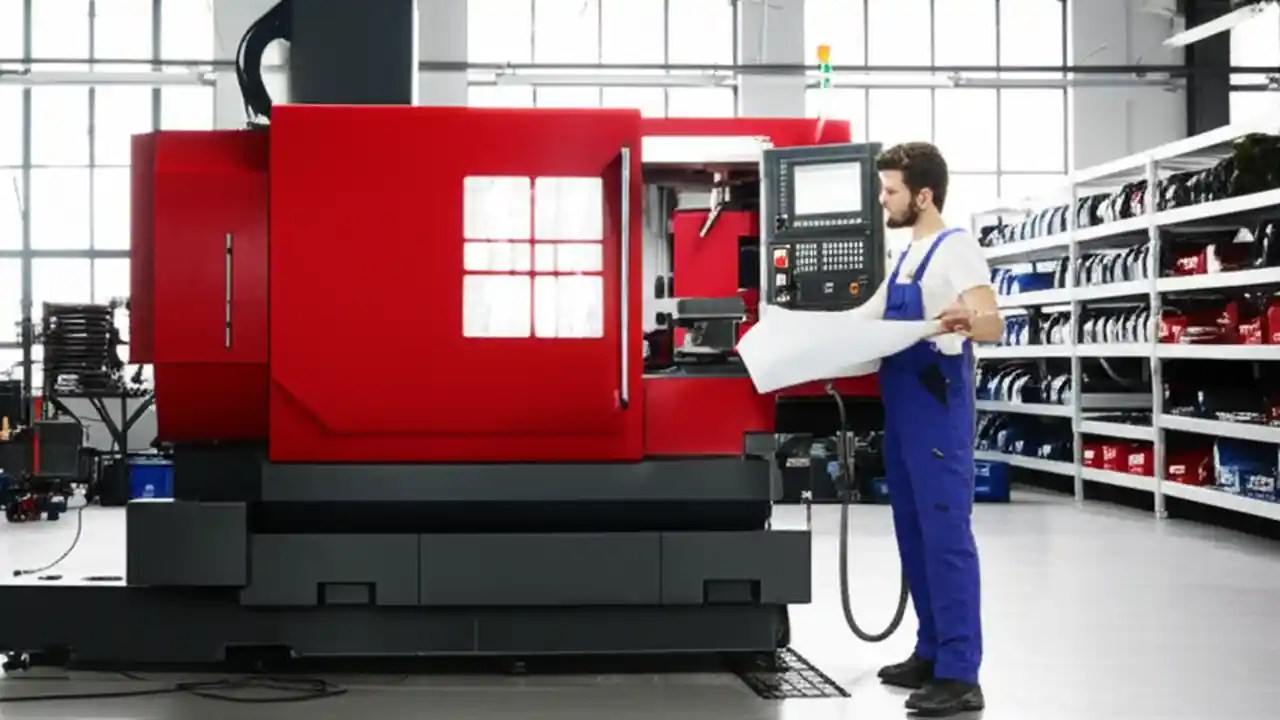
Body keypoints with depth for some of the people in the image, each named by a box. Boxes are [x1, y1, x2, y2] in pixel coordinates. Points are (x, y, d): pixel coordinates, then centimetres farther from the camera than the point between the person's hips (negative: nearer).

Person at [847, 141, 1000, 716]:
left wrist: (968, 321, -45)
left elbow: (994, 324, -23)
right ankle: (931, 654, 21)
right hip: (901, 410, 10)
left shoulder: (955, 247, -10)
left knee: (946, 536, -10)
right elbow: (870, 318, 29)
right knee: (914, 537, 13)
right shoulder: (906, 255, 17)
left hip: (937, 410, -10)